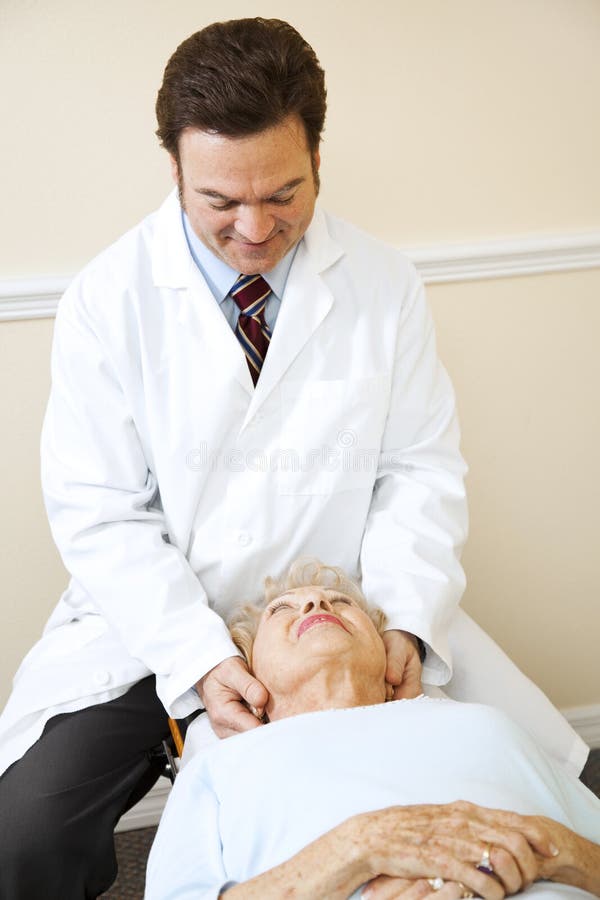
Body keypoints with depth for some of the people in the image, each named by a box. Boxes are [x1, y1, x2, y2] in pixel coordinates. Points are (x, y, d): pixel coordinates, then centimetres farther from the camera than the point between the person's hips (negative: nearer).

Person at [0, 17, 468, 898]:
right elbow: (102, 515, -9)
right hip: (151, 622, -1)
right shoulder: (108, 299, -10)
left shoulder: (385, 286, -5)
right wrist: (197, 656, -20)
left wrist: (407, 620, -15)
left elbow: (422, 470, 0)